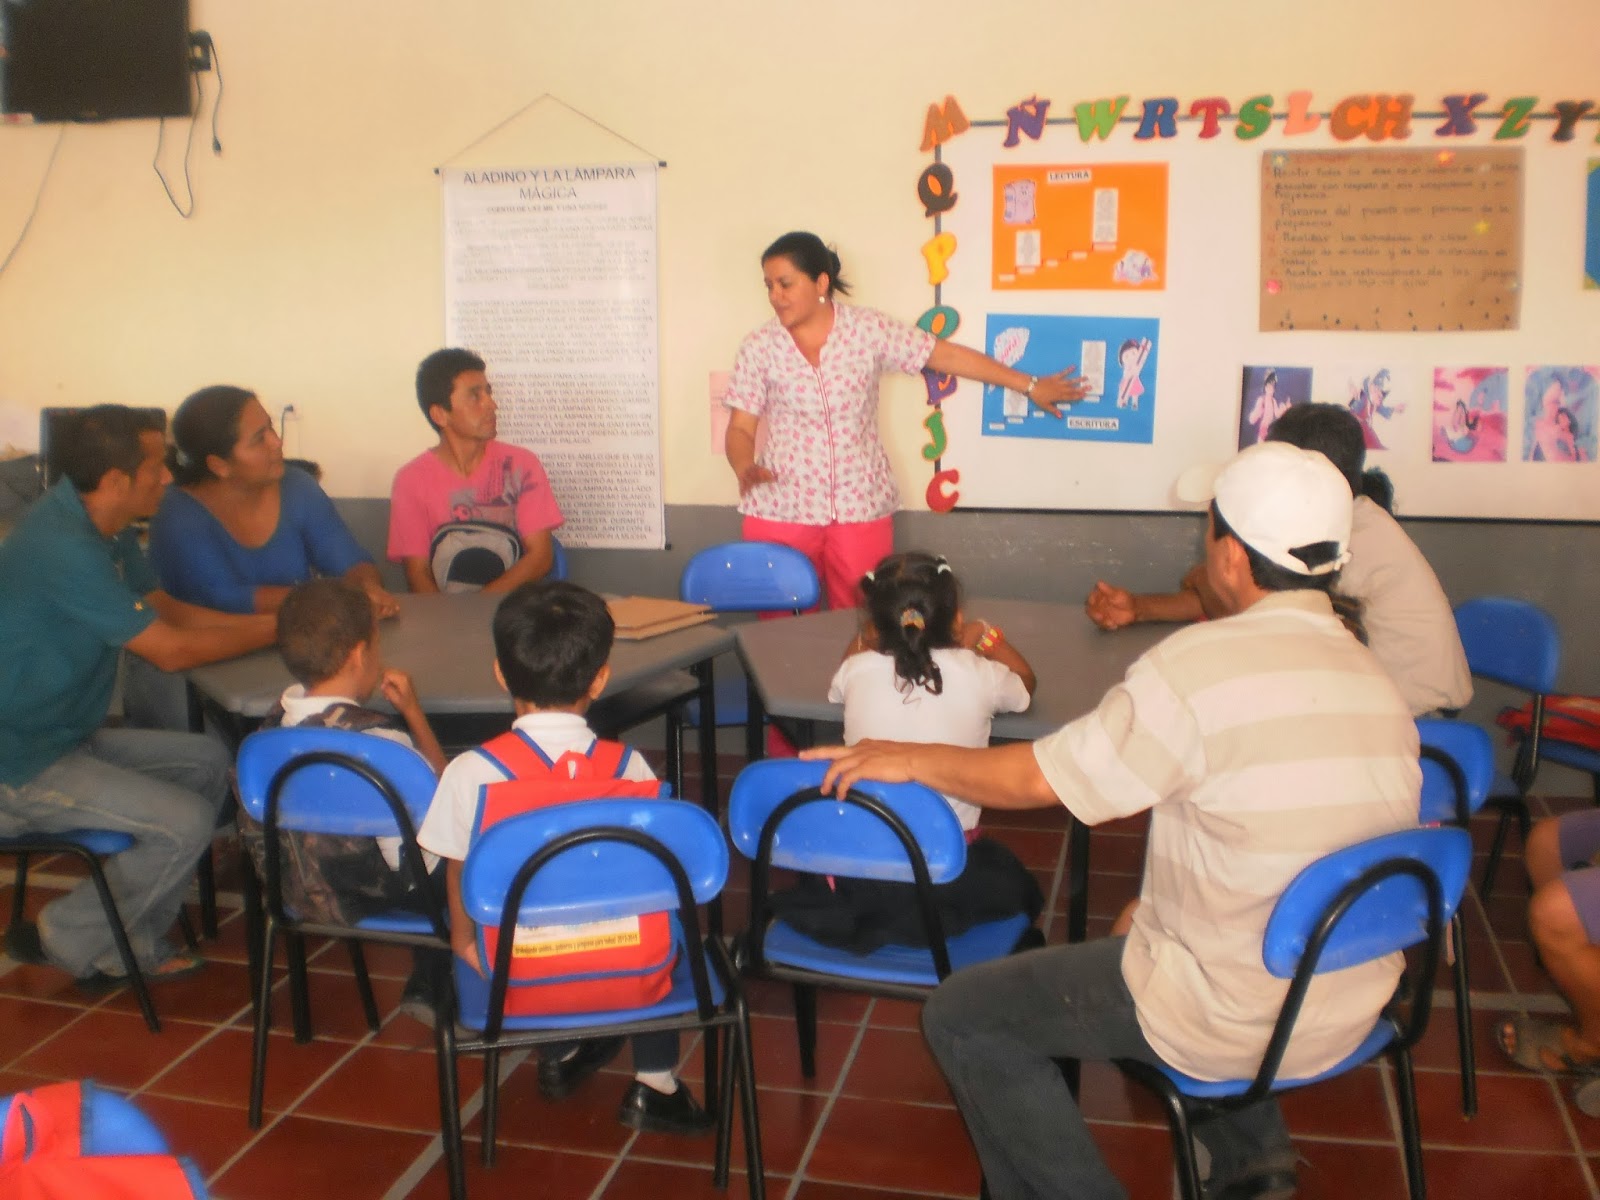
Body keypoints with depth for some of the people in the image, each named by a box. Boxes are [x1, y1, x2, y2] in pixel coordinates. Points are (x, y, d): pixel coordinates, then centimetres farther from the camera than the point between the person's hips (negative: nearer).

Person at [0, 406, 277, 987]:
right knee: (185, 822, -19)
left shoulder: (102, 527, 4)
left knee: (208, 762, 7)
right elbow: (172, 650, -23)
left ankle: (135, 942, 12)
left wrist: (284, 620, -1)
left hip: (68, 738, 10)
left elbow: (165, 607, 12)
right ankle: (66, 940, 5)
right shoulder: (62, 547, -26)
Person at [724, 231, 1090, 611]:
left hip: (861, 507, 0)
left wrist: (1030, 385, 3)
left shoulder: (868, 329, -3)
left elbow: (946, 355, 1)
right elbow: (740, 429, -1)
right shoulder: (758, 349, -2)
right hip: (780, 510, 0)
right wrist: (745, 469, -24)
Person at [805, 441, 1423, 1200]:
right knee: (1148, 925, 35)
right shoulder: (1379, 682, 0)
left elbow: (1039, 779, -16)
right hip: (1355, 1010, 7)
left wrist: (908, 758, 0)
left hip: (1233, 1024, -7)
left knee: (961, 1015, 7)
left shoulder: (1200, 665, -22)